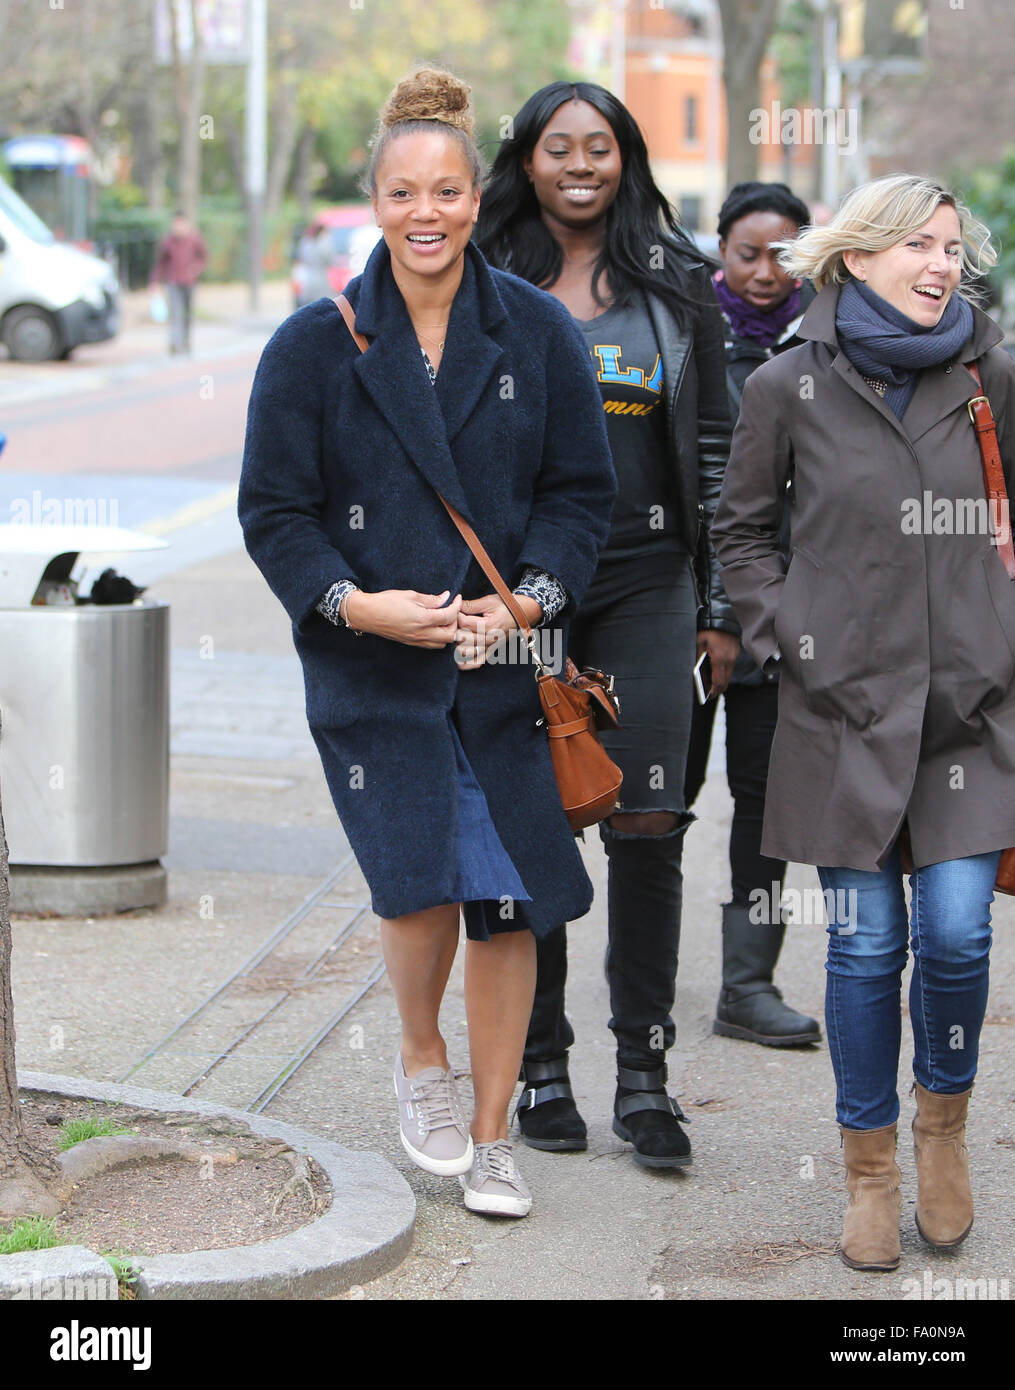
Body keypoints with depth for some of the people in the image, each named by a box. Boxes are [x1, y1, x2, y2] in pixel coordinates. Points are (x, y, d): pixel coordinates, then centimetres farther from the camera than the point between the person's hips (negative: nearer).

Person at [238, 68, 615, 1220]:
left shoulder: (539, 334, 4)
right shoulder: (315, 345, 0)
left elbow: (581, 490, 6)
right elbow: (274, 511, 2)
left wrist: (530, 597, -10)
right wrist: (355, 604, -14)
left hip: (506, 660, 2)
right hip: (369, 667, -1)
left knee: (509, 900, 2)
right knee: (421, 882, -14)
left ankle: (488, 1139, 19)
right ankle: (422, 1063, 19)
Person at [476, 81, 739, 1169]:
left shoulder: (675, 285, 8)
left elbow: (715, 446, 9)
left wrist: (723, 605, 5)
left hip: (645, 585, 0)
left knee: (648, 823, -6)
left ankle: (643, 1080, 3)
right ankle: (540, 1068, 14)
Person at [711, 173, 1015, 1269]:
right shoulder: (789, 386, 0)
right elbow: (742, 529, 11)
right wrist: (784, 634, 0)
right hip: (845, 705, -1)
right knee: (865, 944, 3)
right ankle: (869, 1167, 19)